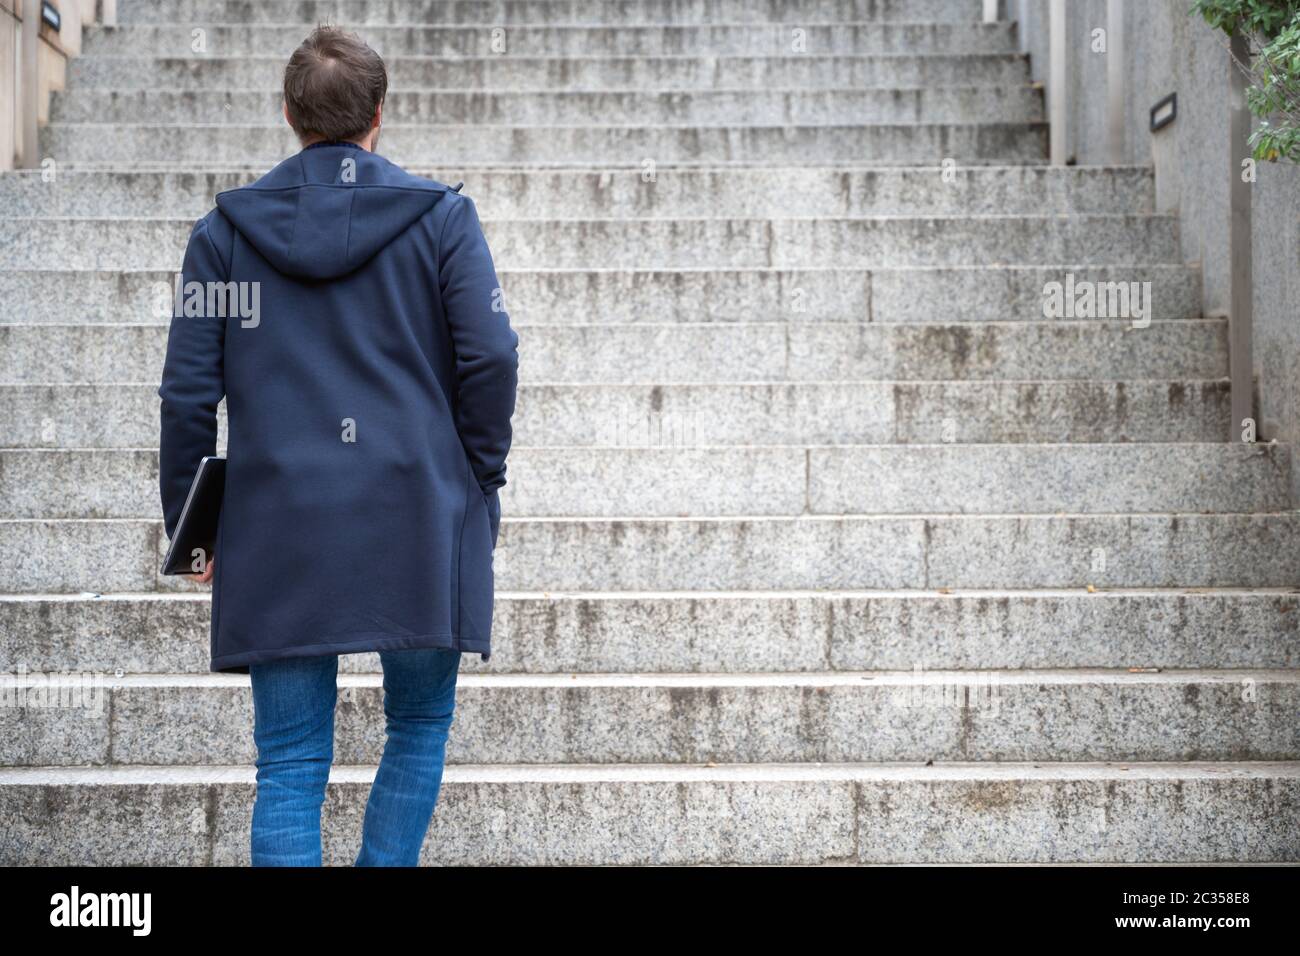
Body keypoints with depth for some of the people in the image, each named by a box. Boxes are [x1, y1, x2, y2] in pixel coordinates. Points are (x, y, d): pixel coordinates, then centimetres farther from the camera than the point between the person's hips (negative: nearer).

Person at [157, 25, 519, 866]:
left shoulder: (226, 230, 5)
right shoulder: (442, 218, 2)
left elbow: (188, 391, 2)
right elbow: (490, 360, -4)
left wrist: (187, 522, 12)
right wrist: (483, 483, 9)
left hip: (278, 529, 1)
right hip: (420, 521, -1)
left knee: (290, 763, 5)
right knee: (420, 726, 17)